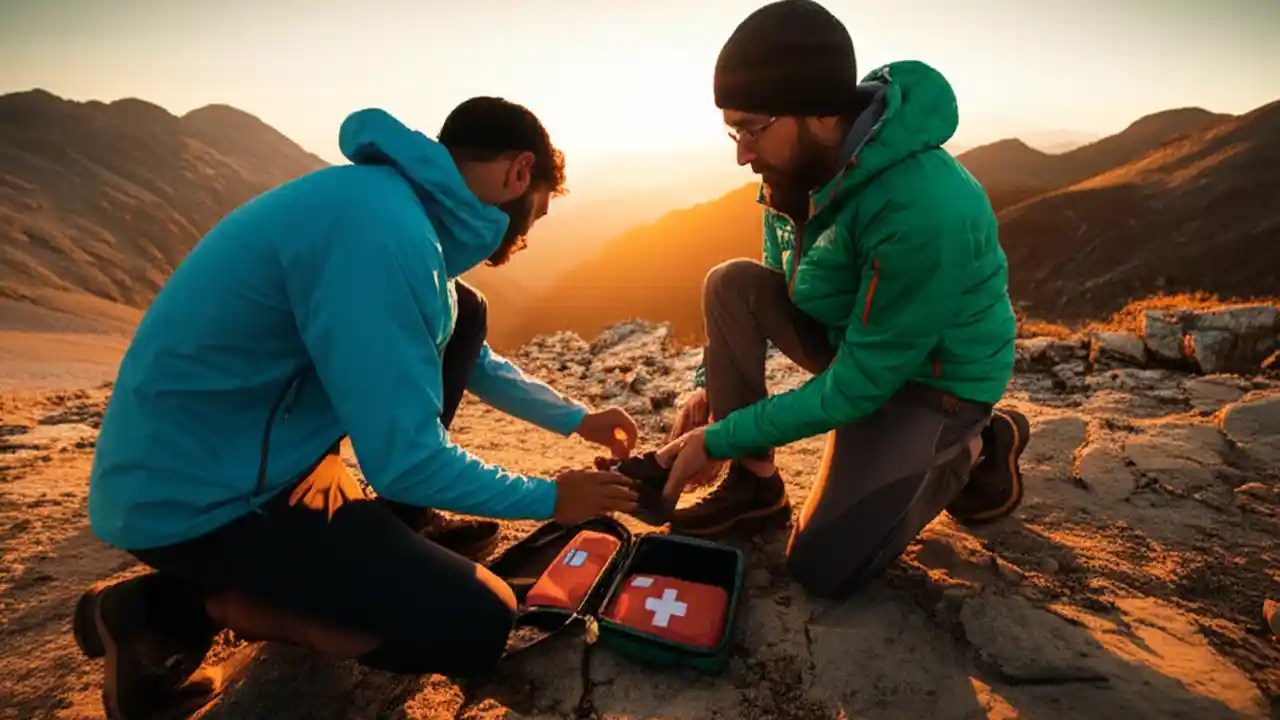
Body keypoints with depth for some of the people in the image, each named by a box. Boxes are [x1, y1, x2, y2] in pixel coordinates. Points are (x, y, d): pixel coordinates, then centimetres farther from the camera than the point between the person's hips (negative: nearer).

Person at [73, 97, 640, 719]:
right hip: (198, 496, -9)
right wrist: (548, 499, -9)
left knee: (463, 314, 7)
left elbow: (476, 363, 18)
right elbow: (406, 462, -25)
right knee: (480, 624, -10)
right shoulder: (382, 227, -26)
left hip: (256, 448, 10)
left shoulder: (399, 203, 5)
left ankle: (383, 544, 11)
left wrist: (577, 420, 23)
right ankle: (176, 607, 1)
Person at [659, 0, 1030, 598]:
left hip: (932, 379, -6)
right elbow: (773, 289, 5)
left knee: (822, 567, -12)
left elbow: (861, 385, -28)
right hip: (852, 335, 7)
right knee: (732, 284, -18)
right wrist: (712, 387, -5)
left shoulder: (922, 211, -35)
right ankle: (753, 482, -6)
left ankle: (976, 448, 9)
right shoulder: (801, 165, -11)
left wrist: (720, 439, -23)